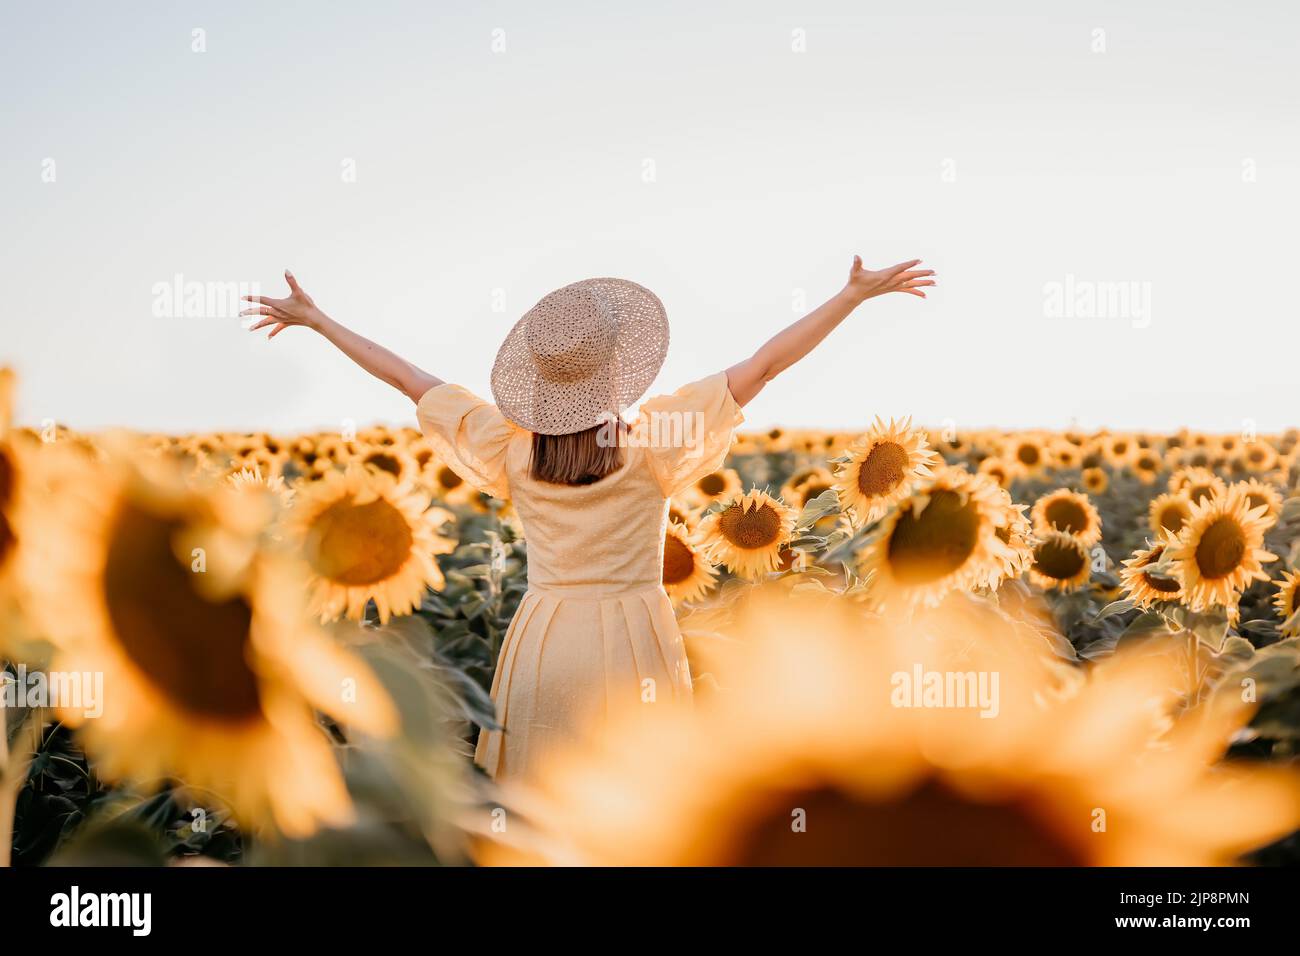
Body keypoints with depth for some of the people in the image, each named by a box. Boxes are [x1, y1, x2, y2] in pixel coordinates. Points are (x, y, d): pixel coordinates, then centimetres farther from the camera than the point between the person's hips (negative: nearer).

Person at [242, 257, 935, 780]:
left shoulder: (509, 447, -3)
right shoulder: (651, 443, -10)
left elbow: (410, 380, 7)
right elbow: (764, 364, -10)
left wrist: (315, 320, 17)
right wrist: (856, 294, -6)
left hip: (542, 646, 3)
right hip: (632, 645, -2)